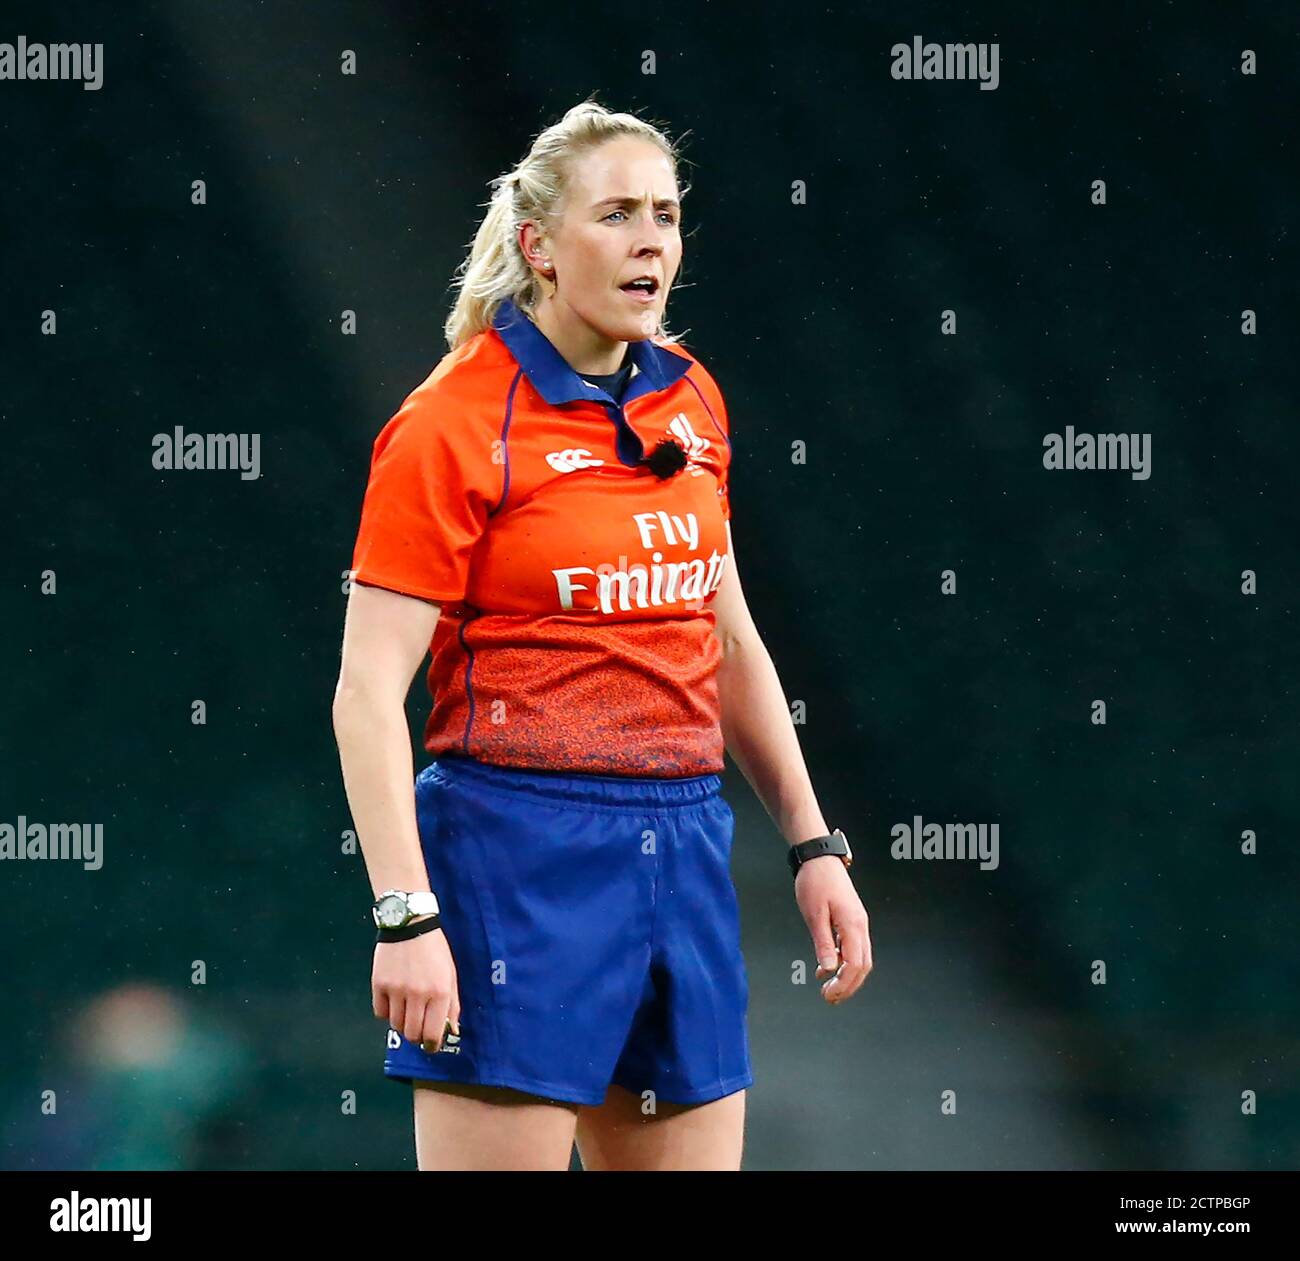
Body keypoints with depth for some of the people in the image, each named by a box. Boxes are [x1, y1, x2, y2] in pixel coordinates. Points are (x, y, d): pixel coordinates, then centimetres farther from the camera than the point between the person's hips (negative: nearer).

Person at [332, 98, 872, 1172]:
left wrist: (813, 845, 16)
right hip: (523, 851, -6)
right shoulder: (456, 421, -8)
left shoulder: (691, 400, 11)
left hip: (685, 846, 7)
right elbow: (368, 691, -12)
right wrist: (405, 914, -20)